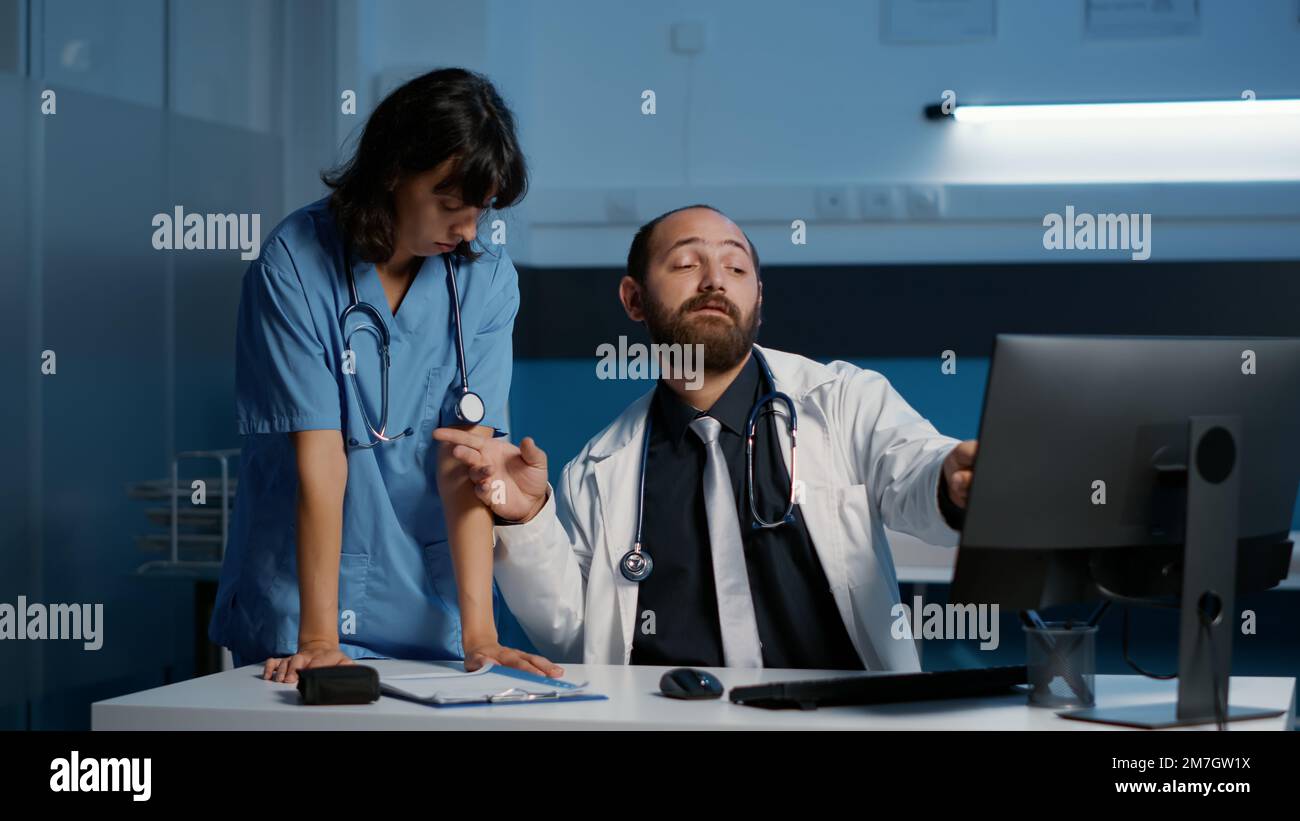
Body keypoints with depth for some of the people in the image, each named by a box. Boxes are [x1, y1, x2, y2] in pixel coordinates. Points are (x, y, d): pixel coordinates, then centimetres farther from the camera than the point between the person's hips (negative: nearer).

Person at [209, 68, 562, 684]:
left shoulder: (487, 277, -1)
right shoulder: (295, 264, -8)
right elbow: (319, 456, -14)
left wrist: (478, 631, -17)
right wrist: (317, 638, -18)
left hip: (432, 610, 2)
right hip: (295, 603, -2)